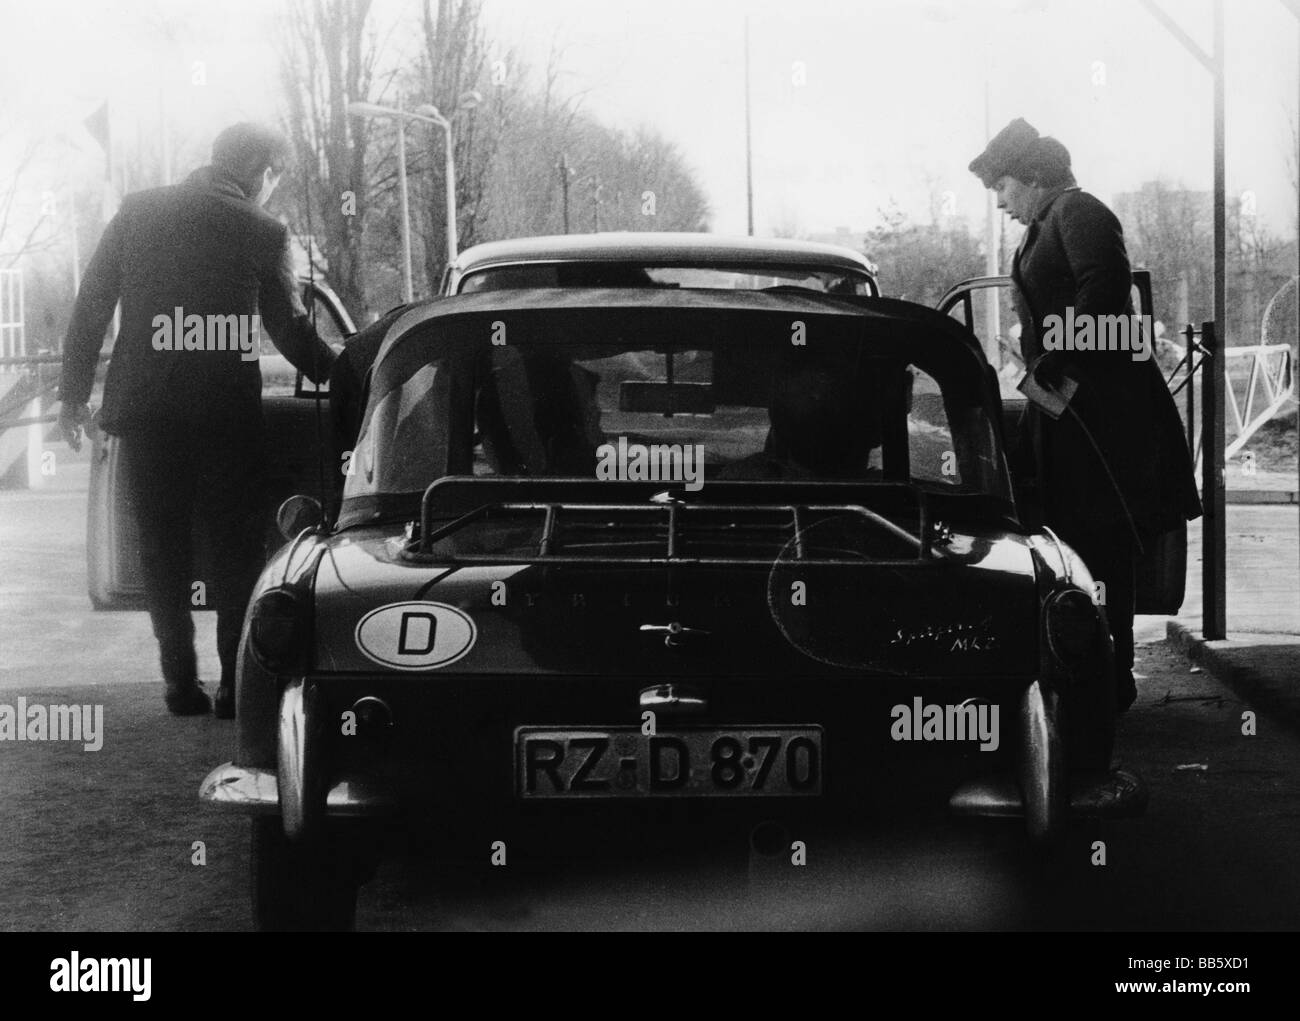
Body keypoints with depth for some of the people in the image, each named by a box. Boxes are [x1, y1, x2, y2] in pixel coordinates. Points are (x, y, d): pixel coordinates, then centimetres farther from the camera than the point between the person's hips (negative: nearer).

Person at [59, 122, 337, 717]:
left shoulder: (136, 213, 5)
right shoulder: (261, 234, -3)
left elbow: (89, 307, 6)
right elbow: (292, 334, 2)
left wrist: (74, 392, 11)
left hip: (145, 413, 3)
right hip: (227, 417, -2)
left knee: (162, 549, 11)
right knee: (237, 547, 7)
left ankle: (181, 683, 10)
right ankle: (236, 685, 3)